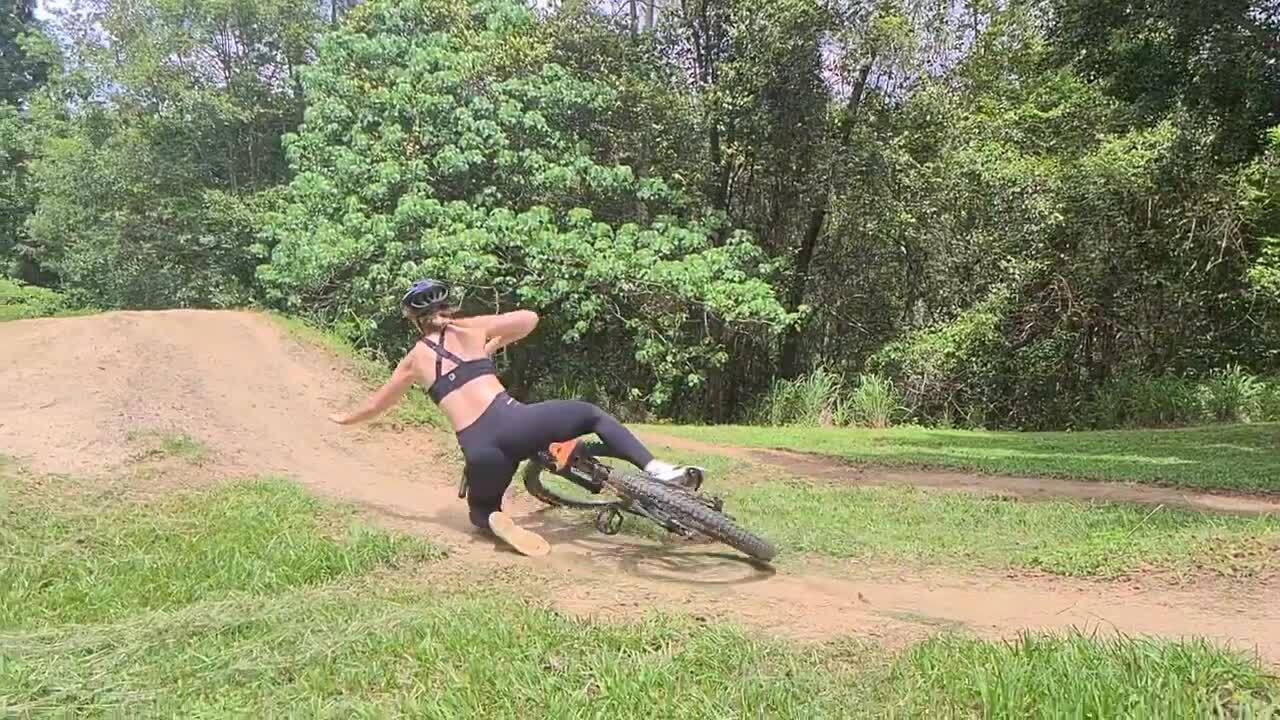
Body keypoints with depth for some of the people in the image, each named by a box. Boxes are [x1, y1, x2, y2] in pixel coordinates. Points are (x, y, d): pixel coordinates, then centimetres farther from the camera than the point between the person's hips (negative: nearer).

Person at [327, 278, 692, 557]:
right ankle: (655, 469, -4)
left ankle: (495, 521, -8)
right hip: (513, 423, -1)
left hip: (479, 451, 2)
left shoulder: (415, 359, 20)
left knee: (481, 509, 31)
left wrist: (345, 418, 54)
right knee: (593, 415, 18)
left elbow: (376, 404, 34)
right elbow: (529, 318, 16)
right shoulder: (469, 329, 15)